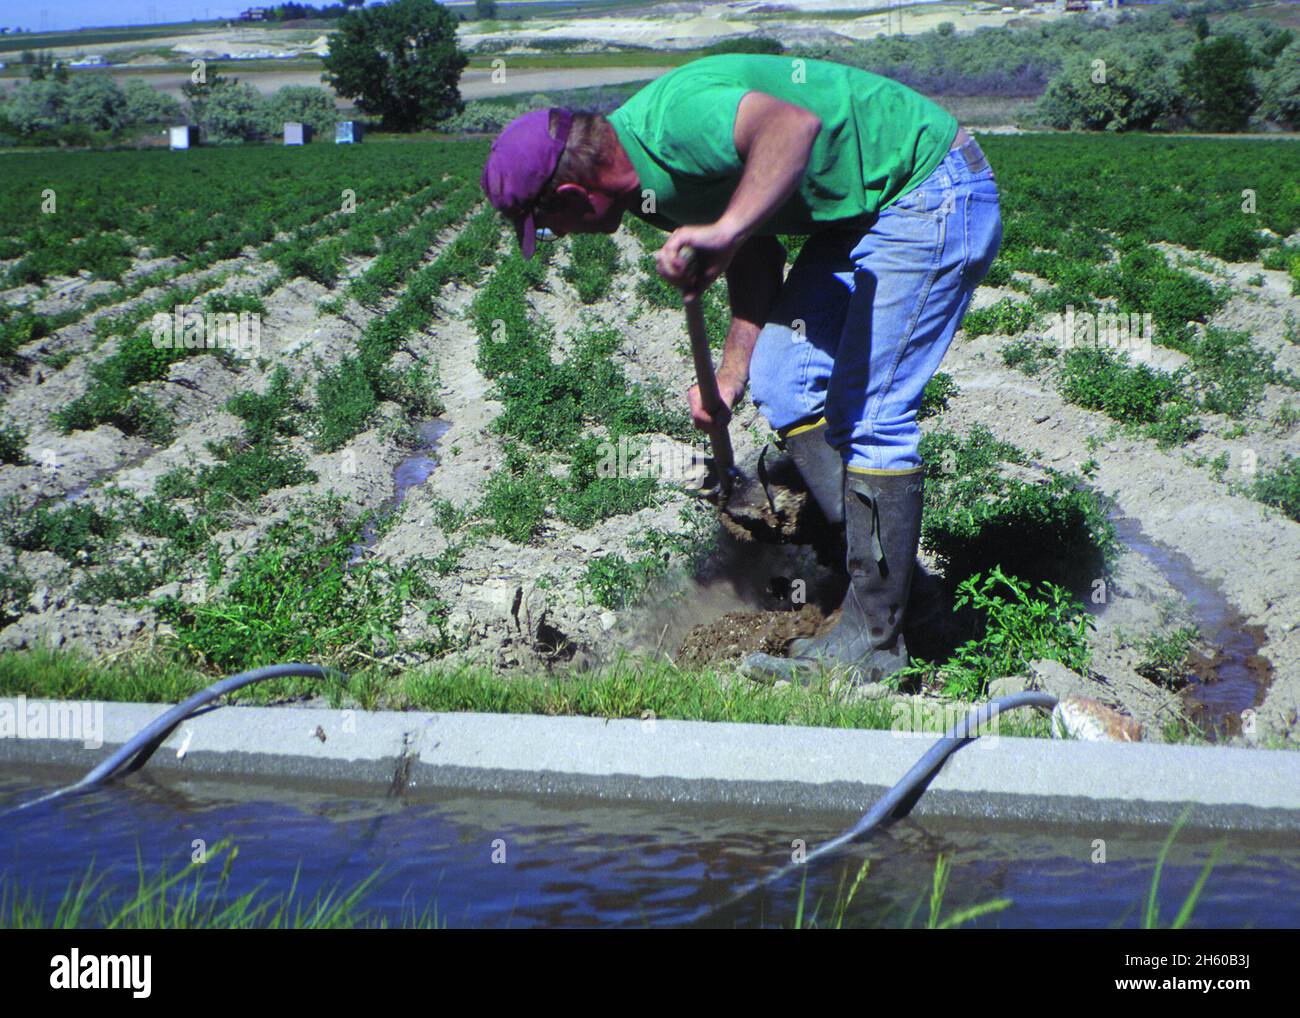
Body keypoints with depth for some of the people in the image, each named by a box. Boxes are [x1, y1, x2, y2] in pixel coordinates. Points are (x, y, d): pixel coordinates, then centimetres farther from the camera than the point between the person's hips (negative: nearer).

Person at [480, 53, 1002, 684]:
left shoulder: (670, 120, -26)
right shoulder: (649, 178, 5)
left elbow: (795, 122, -43)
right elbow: (756, 258, 12)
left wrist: (725, 230, -50)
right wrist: (728, 378, 6)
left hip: (933, 191, -10)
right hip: (864, 214, 10)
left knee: (870, 412, -11)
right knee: (783, 377, 6)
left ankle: (872, 638, -3)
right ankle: (883, 573, 12)